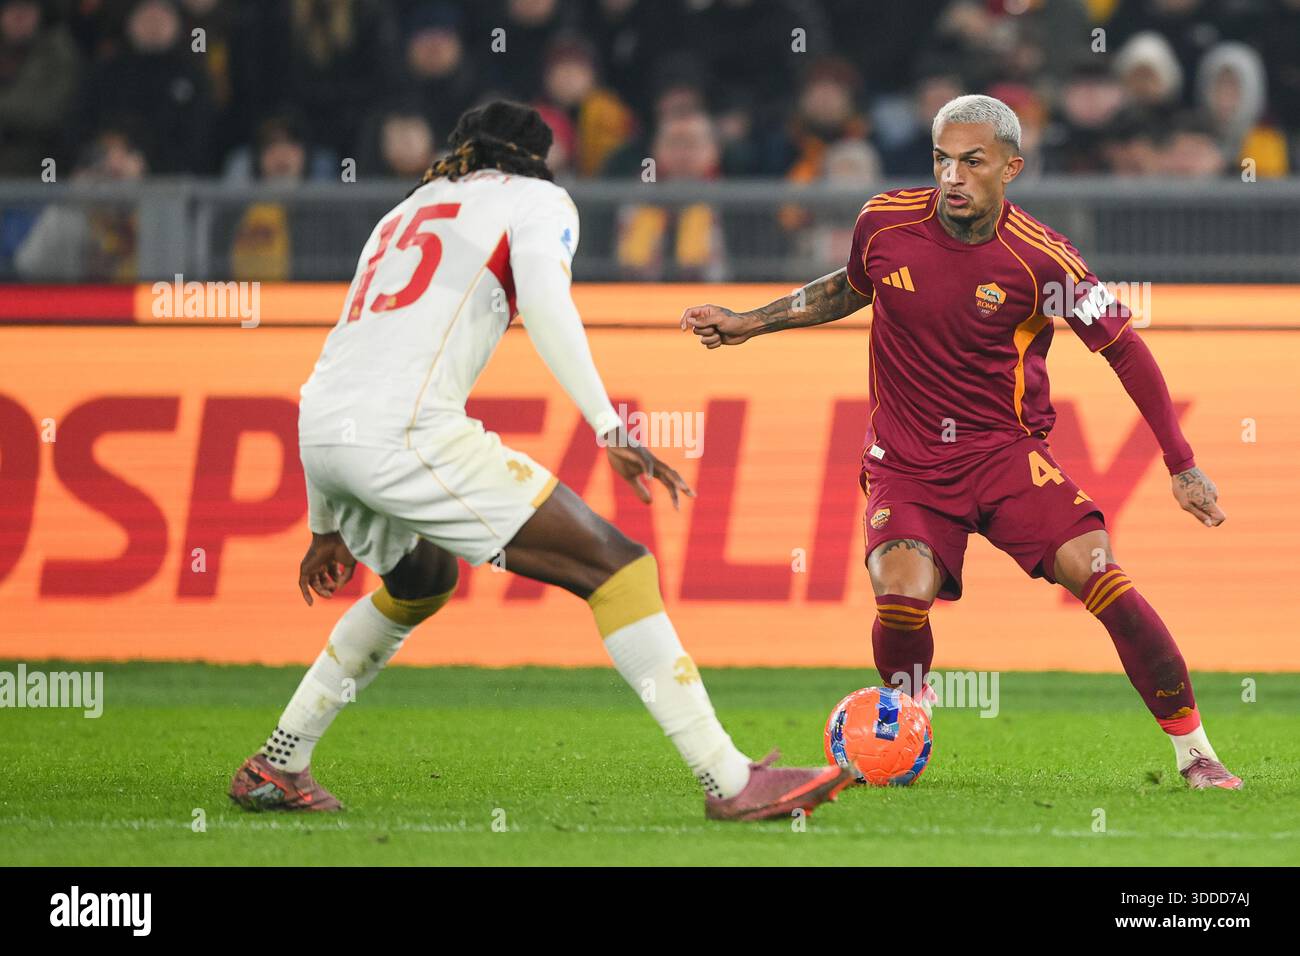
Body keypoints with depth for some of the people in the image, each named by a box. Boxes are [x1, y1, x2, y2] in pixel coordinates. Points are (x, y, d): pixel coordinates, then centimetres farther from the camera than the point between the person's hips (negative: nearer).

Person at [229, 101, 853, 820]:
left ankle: (276, 769, 35)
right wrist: (611, 431, -14)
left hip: (317, 432, 8)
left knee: (421, 581, 36)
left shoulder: (404, 214, 34)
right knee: (613, 566, -4)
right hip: (407, 429, -8)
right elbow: (544, 299, -8)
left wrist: (326, 526, 39)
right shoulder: (536, 199, 14)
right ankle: (731, 782, -11)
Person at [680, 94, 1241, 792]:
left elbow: (1124, 348, -2)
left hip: (1005, 452, -1)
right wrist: (748, 323, 19)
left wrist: (1181, 465, -2)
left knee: (1096, 570, -21)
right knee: (902, 592, -26)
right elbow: (850, 289, 21)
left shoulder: (1040, 257, -12)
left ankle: (1194, 752, -9)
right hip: (905, 465, 1)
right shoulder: (884, 222, -4)